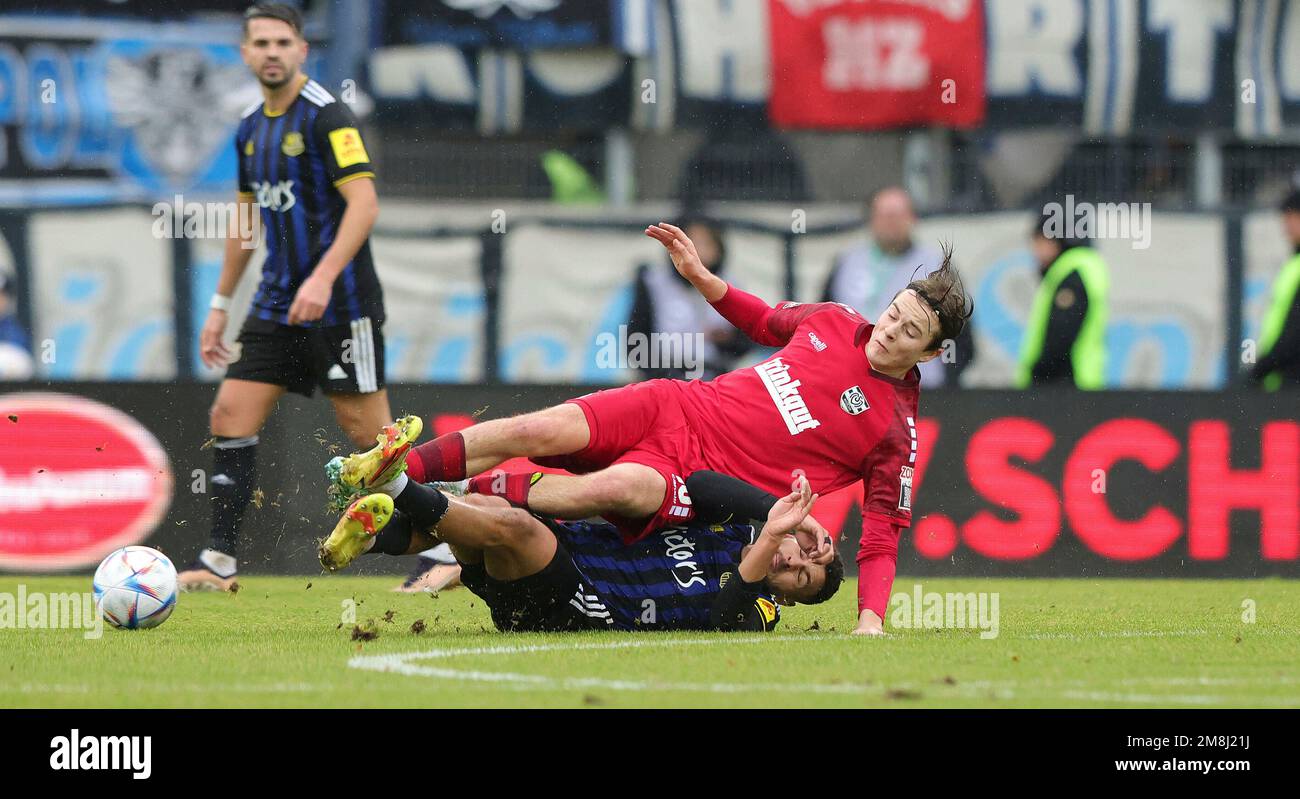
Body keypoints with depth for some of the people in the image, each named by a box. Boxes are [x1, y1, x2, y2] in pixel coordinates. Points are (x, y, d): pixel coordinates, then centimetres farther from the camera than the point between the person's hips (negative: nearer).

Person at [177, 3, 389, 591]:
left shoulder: (325, 116, -12)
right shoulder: (251, 129, 13)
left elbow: (364, 202, -19)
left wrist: (324, 278, -29)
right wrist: (220, 306, 23)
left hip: (339, 305, -7)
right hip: (277, 302, 7)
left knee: (365, 428, -5)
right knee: (230, 416, -1)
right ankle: (220, 563, 2)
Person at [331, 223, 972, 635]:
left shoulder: (895, 432, -5)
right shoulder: (832, 322, 9)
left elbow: (883, 537, -4)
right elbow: (766, 322, 30)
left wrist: (870, 616, -20)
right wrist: (701, 277, 17)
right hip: (678, 409, 5)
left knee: (617, 490, -37)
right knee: (536, 432, -18)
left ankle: (464, 497, -23)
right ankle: (388, 473, -10)